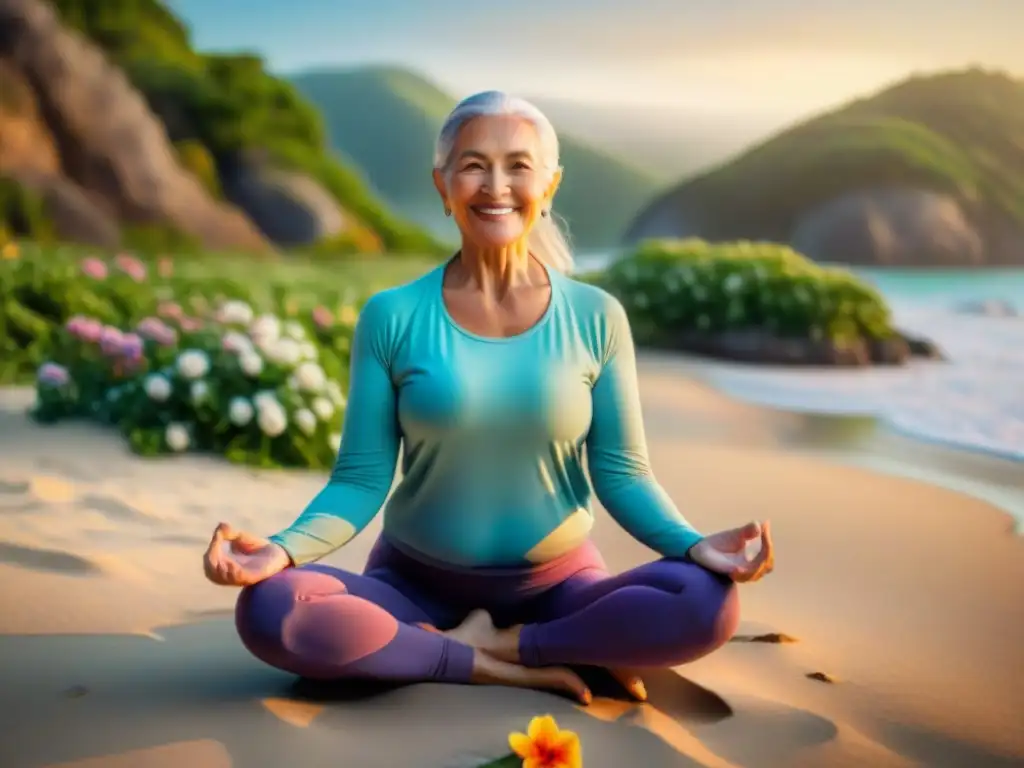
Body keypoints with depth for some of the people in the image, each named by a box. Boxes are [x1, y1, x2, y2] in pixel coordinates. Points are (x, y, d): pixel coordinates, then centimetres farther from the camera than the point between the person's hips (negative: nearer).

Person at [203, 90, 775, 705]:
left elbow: (620, 471, -3)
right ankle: (509, 668, -15)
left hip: (556, 584, 0)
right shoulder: (392, 318, -6)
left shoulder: (595, 317, -4)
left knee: (708, 604, -26)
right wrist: (282, 550, -25)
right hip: (417, 583, 0)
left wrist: (693, 544, -21)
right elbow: (361, 479, -7)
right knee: (268, 611, -27)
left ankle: (498, 642, -9)